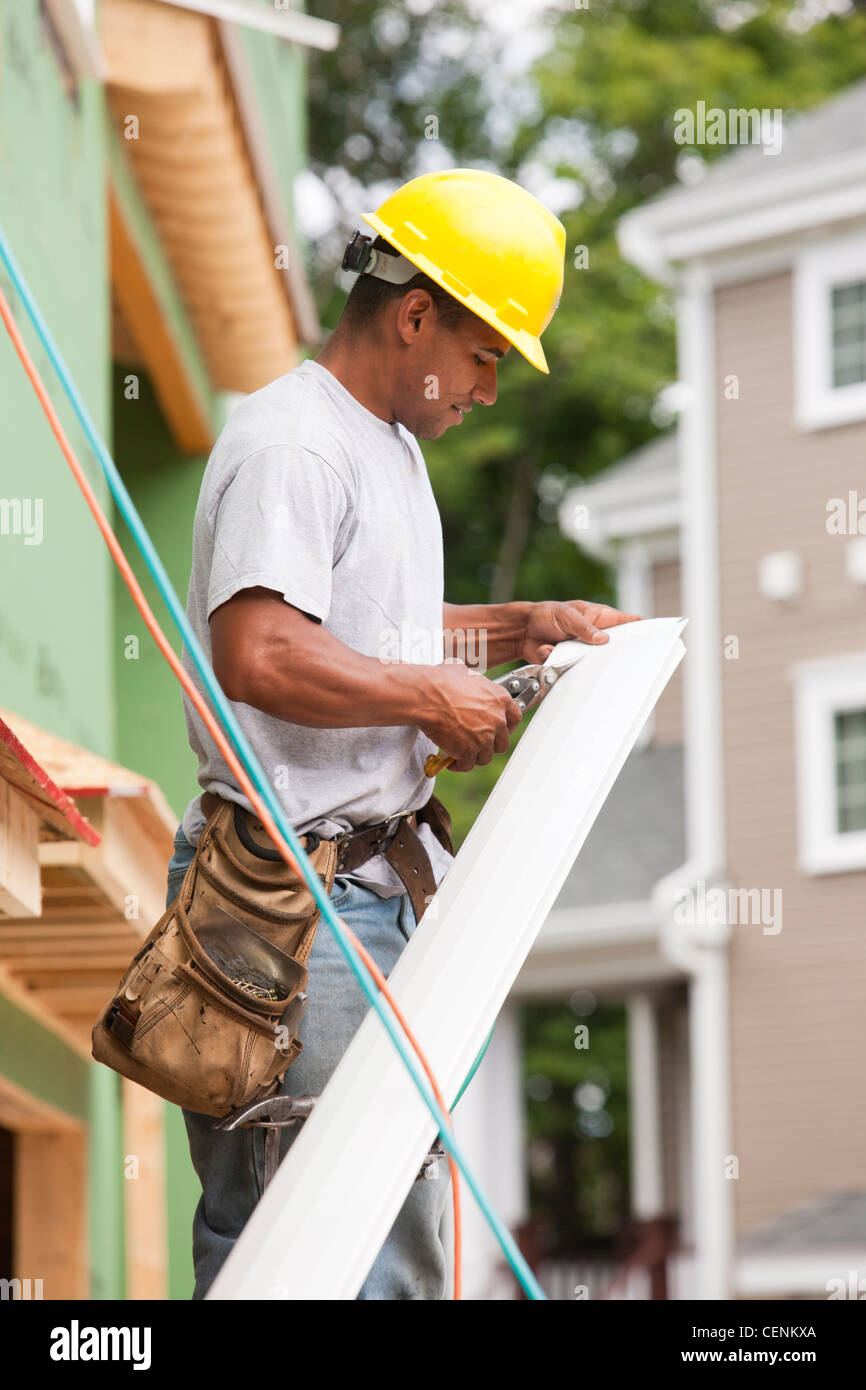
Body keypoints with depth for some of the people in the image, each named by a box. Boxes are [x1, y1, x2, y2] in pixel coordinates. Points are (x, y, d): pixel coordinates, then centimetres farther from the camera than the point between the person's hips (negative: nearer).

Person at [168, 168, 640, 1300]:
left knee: (405, 1221, 13)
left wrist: (521, 628, 20)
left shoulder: (393, 444, 19)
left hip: (381, 885, 11)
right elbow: (260, 654, -29)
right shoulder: (289, 445, -15)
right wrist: (434, 695, -18)